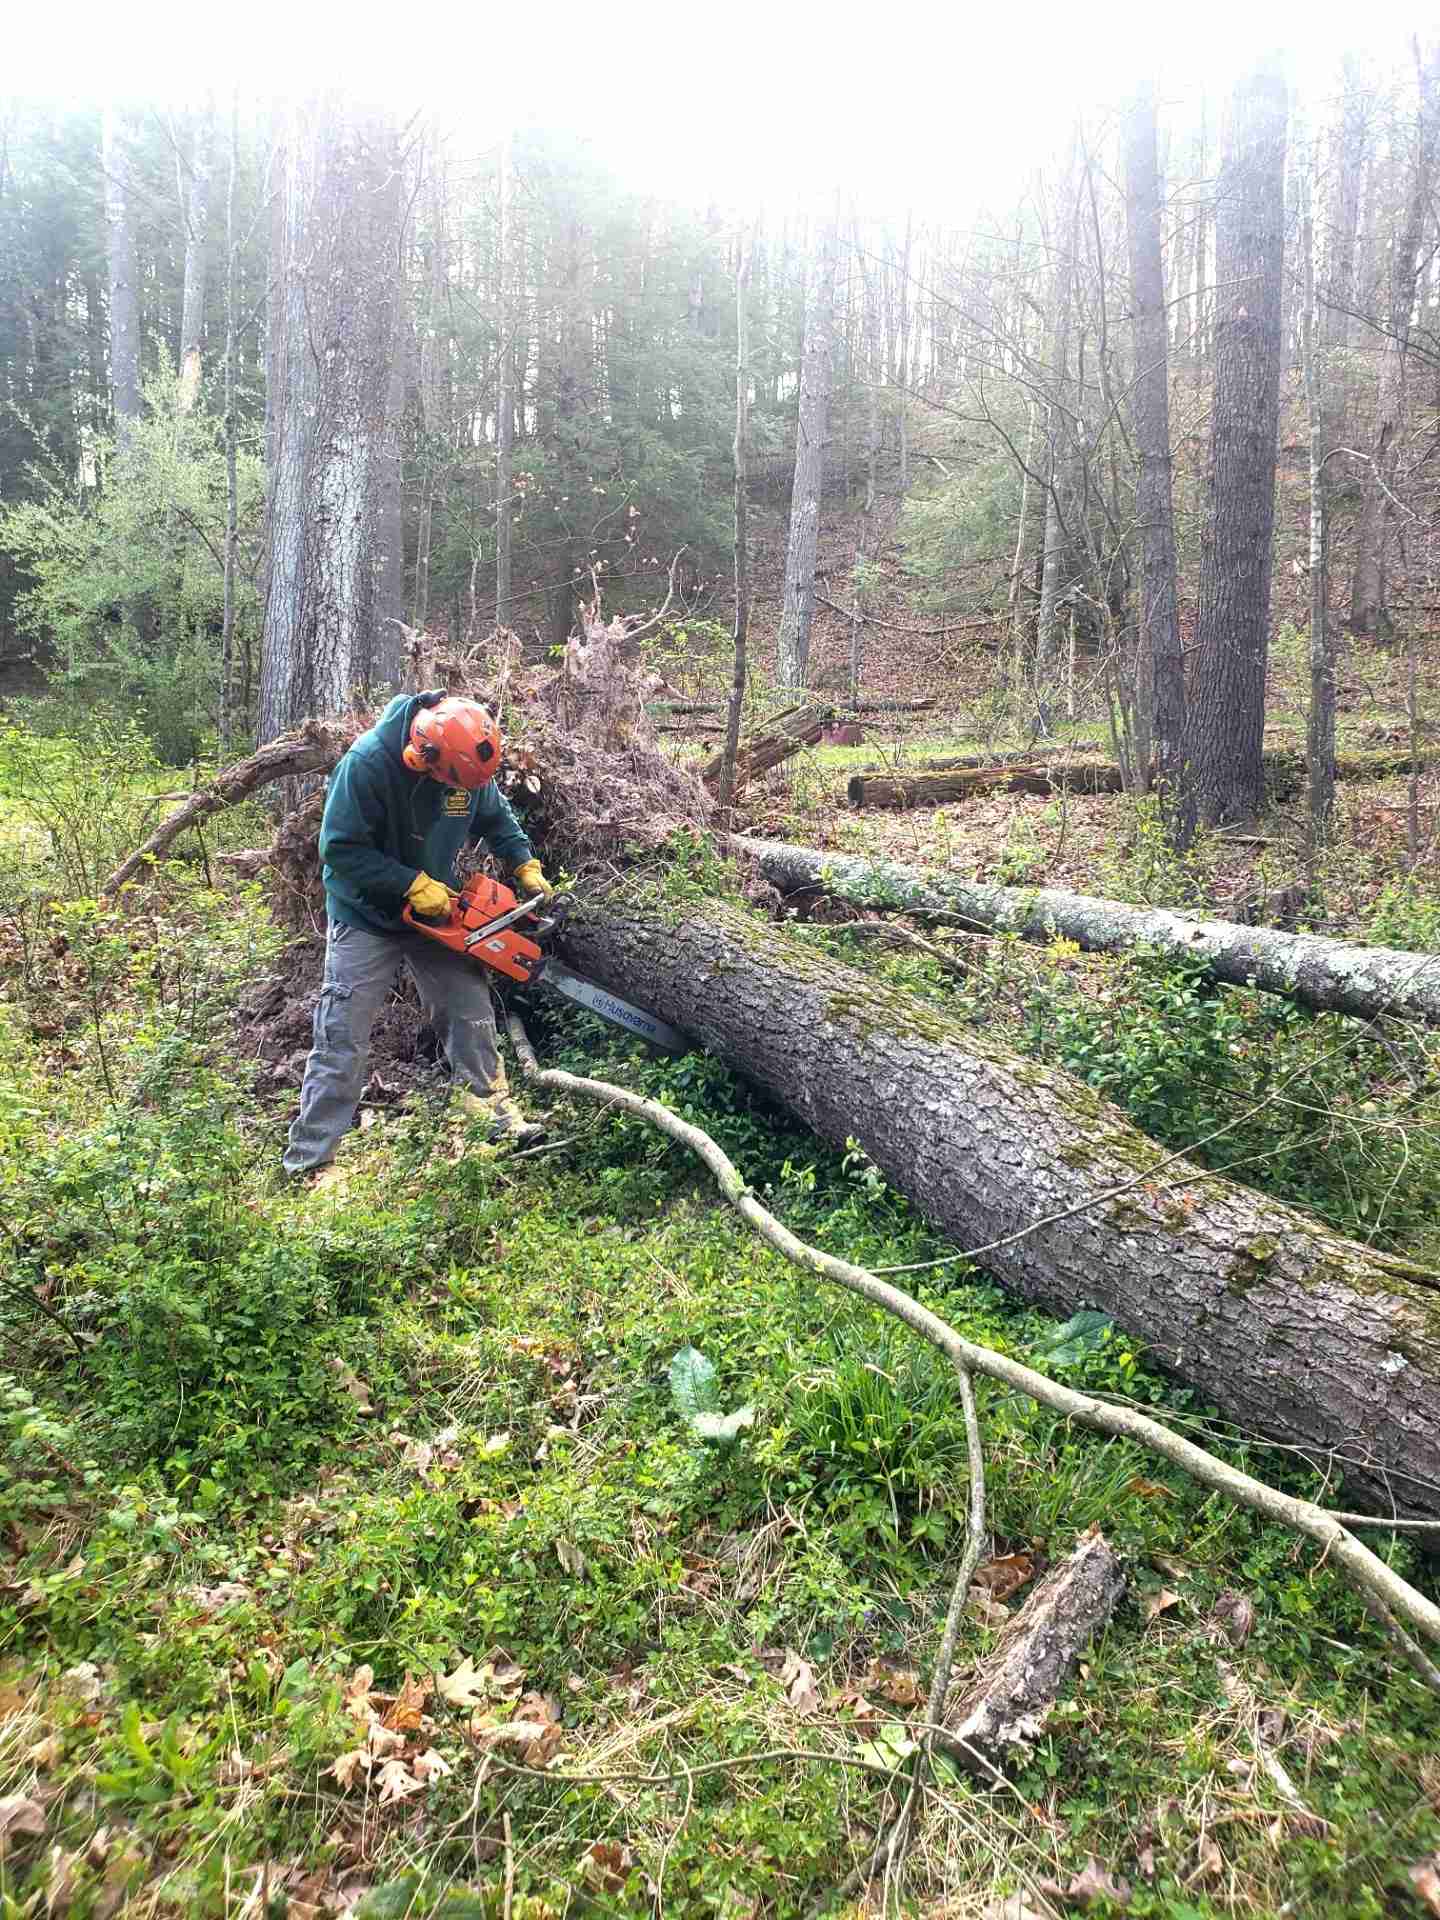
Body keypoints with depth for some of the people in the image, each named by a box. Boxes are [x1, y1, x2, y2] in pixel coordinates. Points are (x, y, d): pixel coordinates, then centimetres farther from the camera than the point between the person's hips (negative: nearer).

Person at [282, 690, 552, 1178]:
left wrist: (526, 866, -4)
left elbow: (496, 818, 8)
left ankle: (493, 1108, 23)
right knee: (342, 1041, -4)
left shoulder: (470, 760, -12)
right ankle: (307, 1162, 3)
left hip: (433, 911, 5)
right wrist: (414, 885, -26)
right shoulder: (368, 763, -29)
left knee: (471, 1014, 6)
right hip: (367, 917, -5)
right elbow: (341, 848, -25)